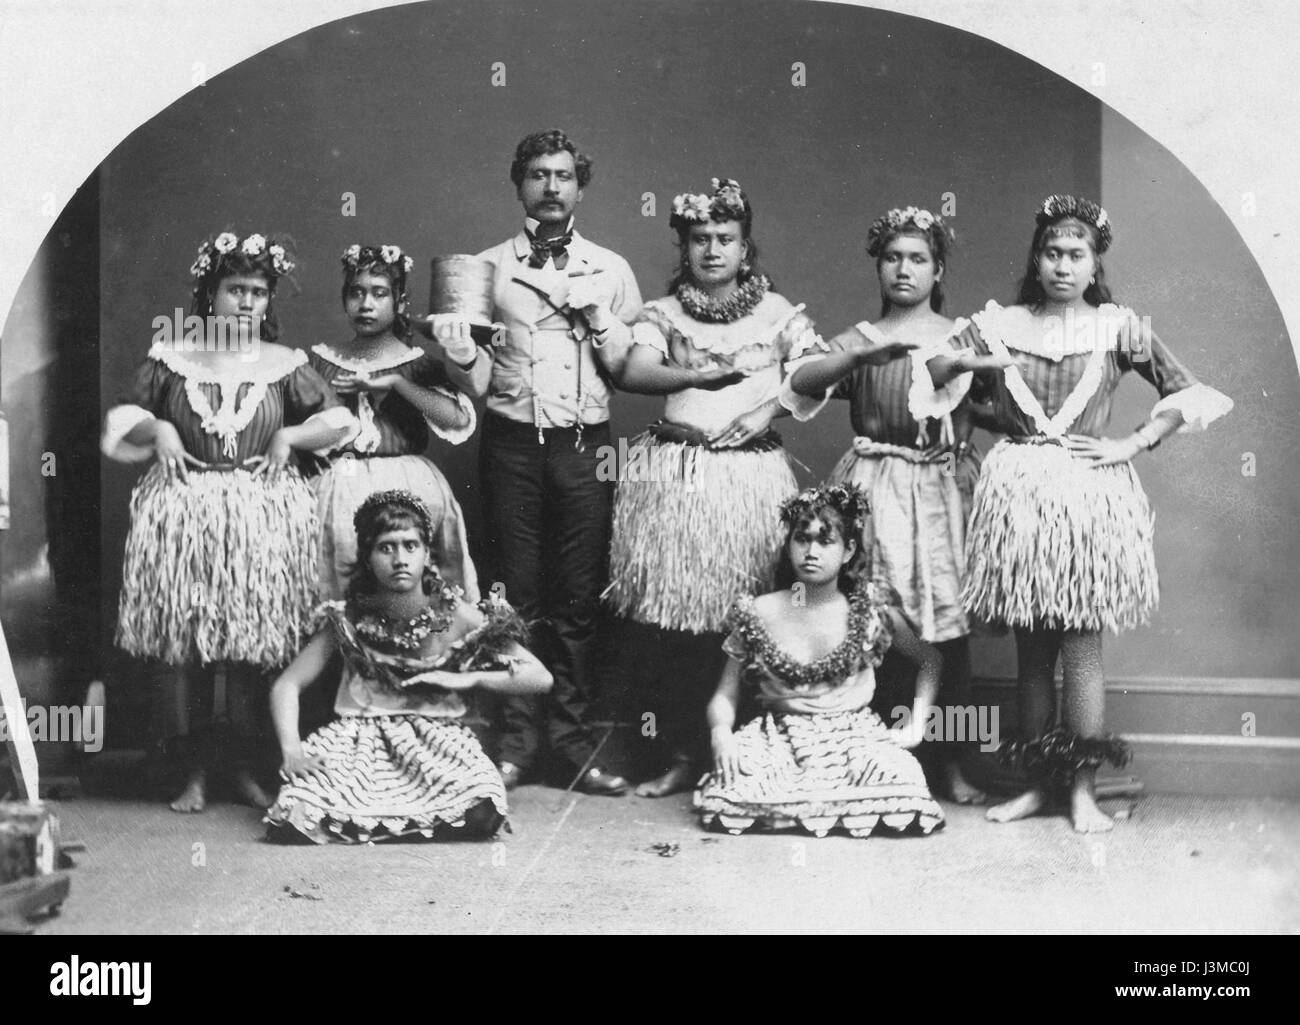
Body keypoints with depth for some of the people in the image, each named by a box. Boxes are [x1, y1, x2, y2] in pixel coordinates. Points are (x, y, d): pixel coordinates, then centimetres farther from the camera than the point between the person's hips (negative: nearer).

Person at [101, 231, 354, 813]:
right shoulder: (170, 358, 7)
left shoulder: (284, 364, 7)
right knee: (179, 647, -2)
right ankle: (194, 770, 8)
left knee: (252, 646, -1)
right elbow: (123, 419, 15)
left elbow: (339, 420, 10)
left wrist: (290, 437, -3)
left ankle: (243, 765, 12)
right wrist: (155, 428, -4)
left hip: (261, 518, 0)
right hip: (181, 515, 0)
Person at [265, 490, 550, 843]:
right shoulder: (349, 619, -1)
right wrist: (291, 749, -14)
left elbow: (540, 678, -1)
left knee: (482, 814, -32)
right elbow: (286, 686, 3)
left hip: (437, 739, 0)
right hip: (359, 741, 0)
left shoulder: (456, 616, -3)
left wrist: (468, 679, -11)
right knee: (290, 822, -27)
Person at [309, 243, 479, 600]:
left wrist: (394, 382, -14)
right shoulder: (321, 361, 9)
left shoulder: (419, 366, 4)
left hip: (406, 489, -1)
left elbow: (459, 421, -14)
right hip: (336, 490, 1)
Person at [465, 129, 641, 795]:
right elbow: (479, 380, 5)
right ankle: (517, 740, 10)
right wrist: (459, 354, -16)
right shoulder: (489, 267, 9)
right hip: (512, 442, 0)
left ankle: (572, 738, 10)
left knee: (577, 600, 1)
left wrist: (595, 311, -7)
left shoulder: (610, 270, 11)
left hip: (585, 446, 0)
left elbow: (632, 368, 4)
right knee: (516, 597, 1)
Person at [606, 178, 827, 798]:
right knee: (672, 622, -3)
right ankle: (680, 755, 7)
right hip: (673, 473, 0)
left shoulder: (778, 314, 12)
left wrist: (769, 408, -8)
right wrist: (702, 373, -15)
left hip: (751, 473, 0)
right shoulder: (662, 315, 10)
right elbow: (632, 374, -6)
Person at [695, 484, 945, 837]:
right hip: (779, 738, 0)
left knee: (899, 780, -32)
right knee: (733, 791, -32)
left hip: (855, 735, 0)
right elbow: (725, 695, 4)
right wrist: (721, 732, -18)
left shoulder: (871, 608, 0)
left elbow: (931, 659, 12)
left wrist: (915, 726, 0)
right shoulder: (759, 614, 1)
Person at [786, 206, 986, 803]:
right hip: (876, 486, 0)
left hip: (943, 488, 0)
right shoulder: (862, 338, 9)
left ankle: (953, 764, 8)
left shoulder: (963, 336, 11)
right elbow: (799, 383, -9)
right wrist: (863, 352, -20)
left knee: (949, 626, -1)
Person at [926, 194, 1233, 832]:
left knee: (1081, 643, -4)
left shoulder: (1118, 328, 5)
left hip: (1089, 490, -2)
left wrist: (1131, 446, -3)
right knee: (1030, 646, 6)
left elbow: (1189, 394, 6)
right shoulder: (999, 325, 8)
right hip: (1016, 490, 2)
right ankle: (1039, 783, 15)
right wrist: (961, 363, -11)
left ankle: (1083, 789, 4)